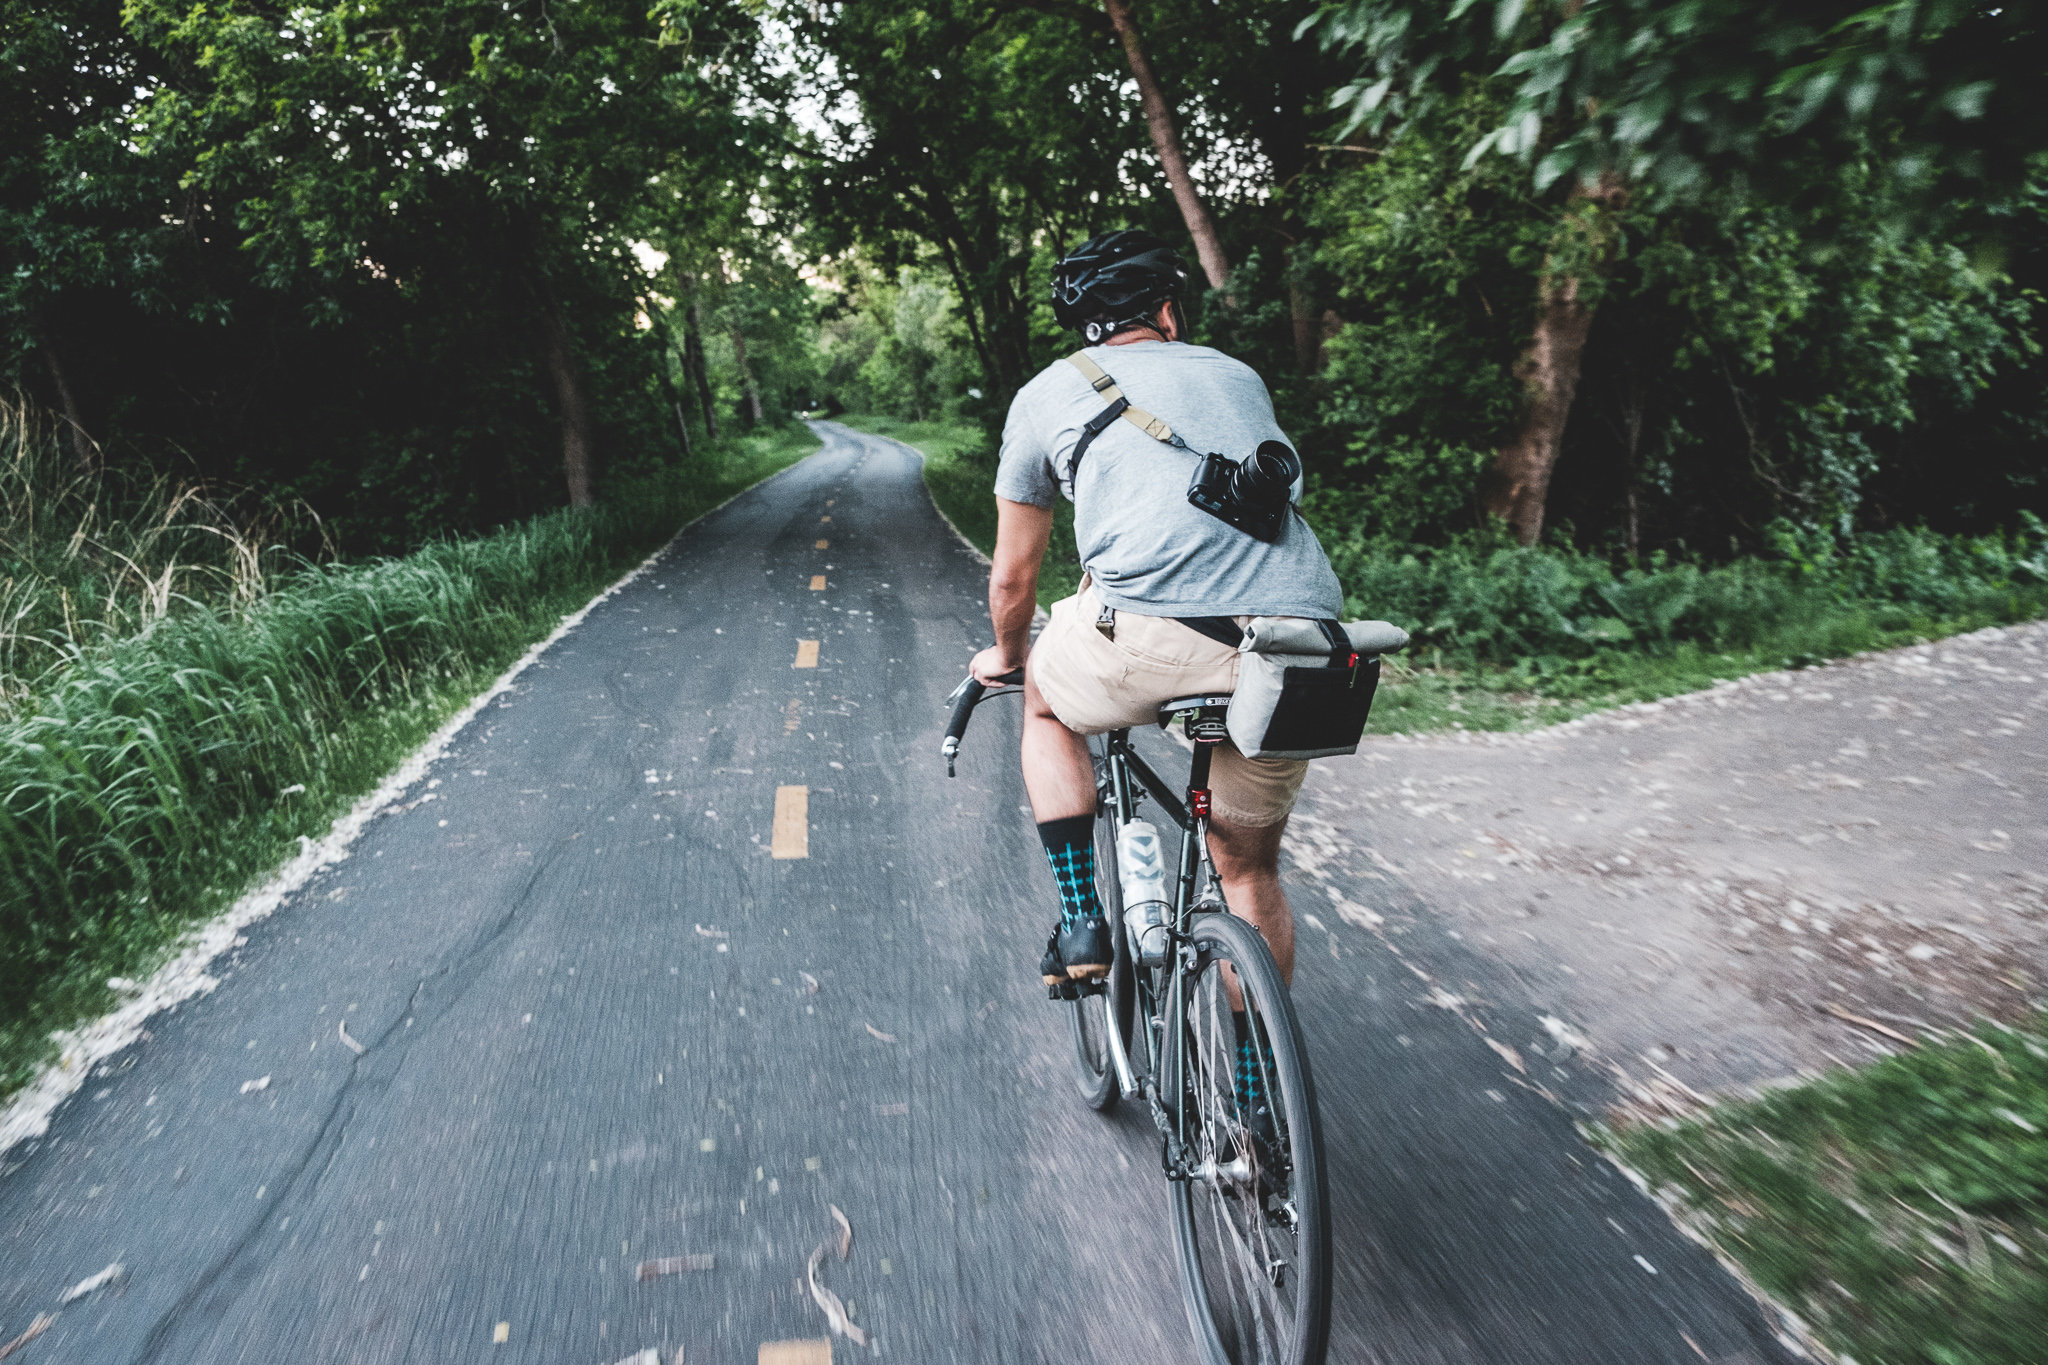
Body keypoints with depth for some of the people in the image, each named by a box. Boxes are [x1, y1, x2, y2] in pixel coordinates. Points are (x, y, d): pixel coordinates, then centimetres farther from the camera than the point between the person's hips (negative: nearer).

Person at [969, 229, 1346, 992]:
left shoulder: (1048, 393, 20)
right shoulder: (1237, 375, 29)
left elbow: (1013, 576, 25)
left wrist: (1006, 657, 45)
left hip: (1158, 636, -3)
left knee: (1047, 701, 30)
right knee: (1249, 868, 24)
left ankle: (1081, 926, 23)